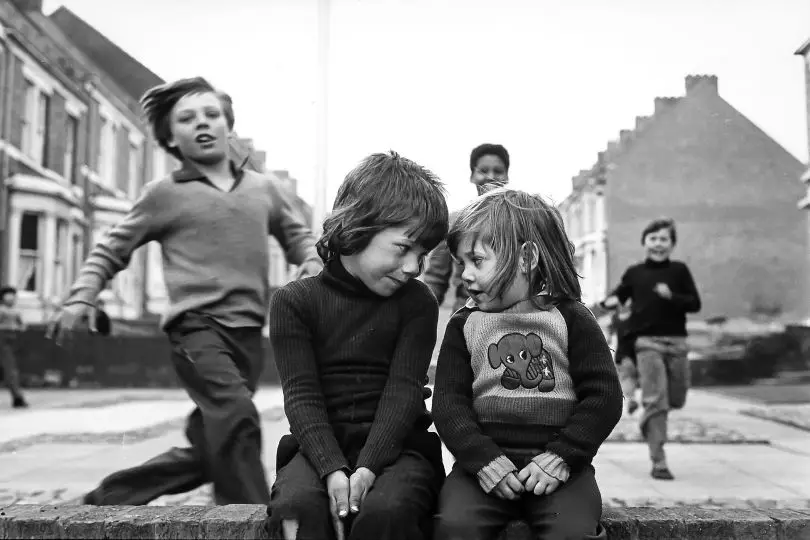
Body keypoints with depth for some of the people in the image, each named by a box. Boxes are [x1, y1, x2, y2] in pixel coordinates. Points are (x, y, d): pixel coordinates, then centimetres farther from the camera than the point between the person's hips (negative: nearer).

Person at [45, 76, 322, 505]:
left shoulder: (265, 188, 14)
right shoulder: (165, 194, 5)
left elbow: (297, 236, 26)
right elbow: (111, 250, 12)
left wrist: (313, 262, 3)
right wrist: (81, 297, -4)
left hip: (248, 331, 5)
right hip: (196, 325, -4)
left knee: (207, 450, 10)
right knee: (236, 416, -29)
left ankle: (108, 498, 28)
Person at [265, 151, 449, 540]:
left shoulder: (417, 302, 6)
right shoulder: (293, 302, 4)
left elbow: (403, 391, -5)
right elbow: (301, 396, -6)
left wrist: (368, 467, -20)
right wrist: (333, 469, -22)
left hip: (394, 448, 0)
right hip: (320, 449, 0)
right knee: (297, 505, -33)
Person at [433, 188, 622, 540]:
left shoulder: (571, 319, 4)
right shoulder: (464, 325, 10)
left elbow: (604, 397, 0)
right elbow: (448, 402, 4)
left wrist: (562, 457, -11)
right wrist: (483, 458, -12)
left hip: (557, 462, -1)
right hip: (485, 460, 1)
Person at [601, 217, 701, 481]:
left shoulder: (679, 270, 6)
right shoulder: (634, 273, 7)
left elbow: (695, 303, 1)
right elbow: (619, 294, 17)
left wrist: (671, 296, -15)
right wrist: (610, 301, -5)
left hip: (677, 341, 2)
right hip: (647, 341, -2)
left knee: (676, 400, 11)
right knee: (656, 401, -7)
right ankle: (659, 462, -3)